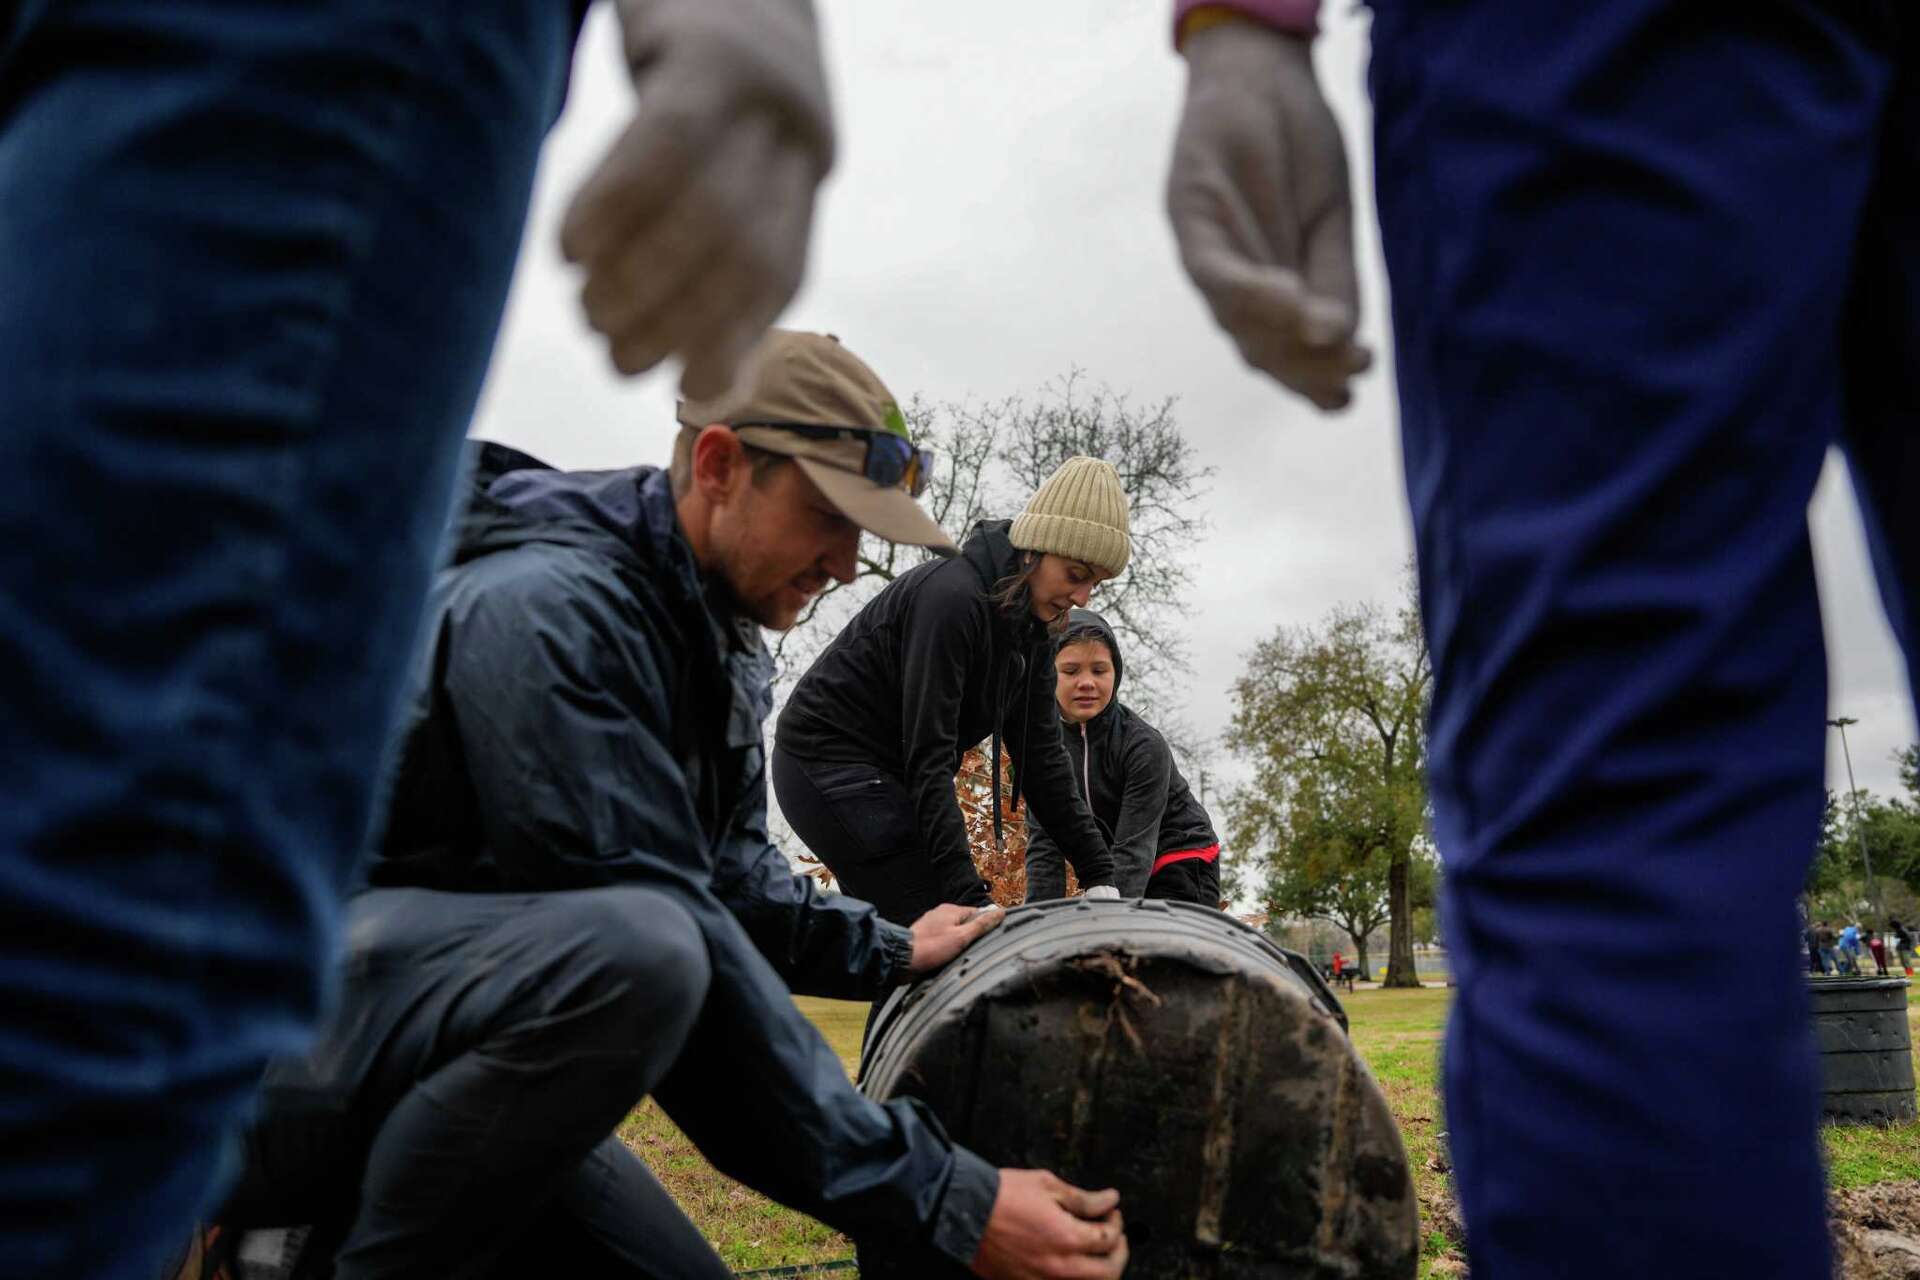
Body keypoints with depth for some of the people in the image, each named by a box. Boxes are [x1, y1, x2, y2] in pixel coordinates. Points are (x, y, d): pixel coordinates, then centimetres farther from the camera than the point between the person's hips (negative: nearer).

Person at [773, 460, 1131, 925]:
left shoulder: (1031, 626, 2)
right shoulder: (952, 596, -25)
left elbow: (1041, 753, 3)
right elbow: (928, 755, -29)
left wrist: (1099, 875, -3)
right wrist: (969, 893, -32)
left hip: (885, 773, 9)